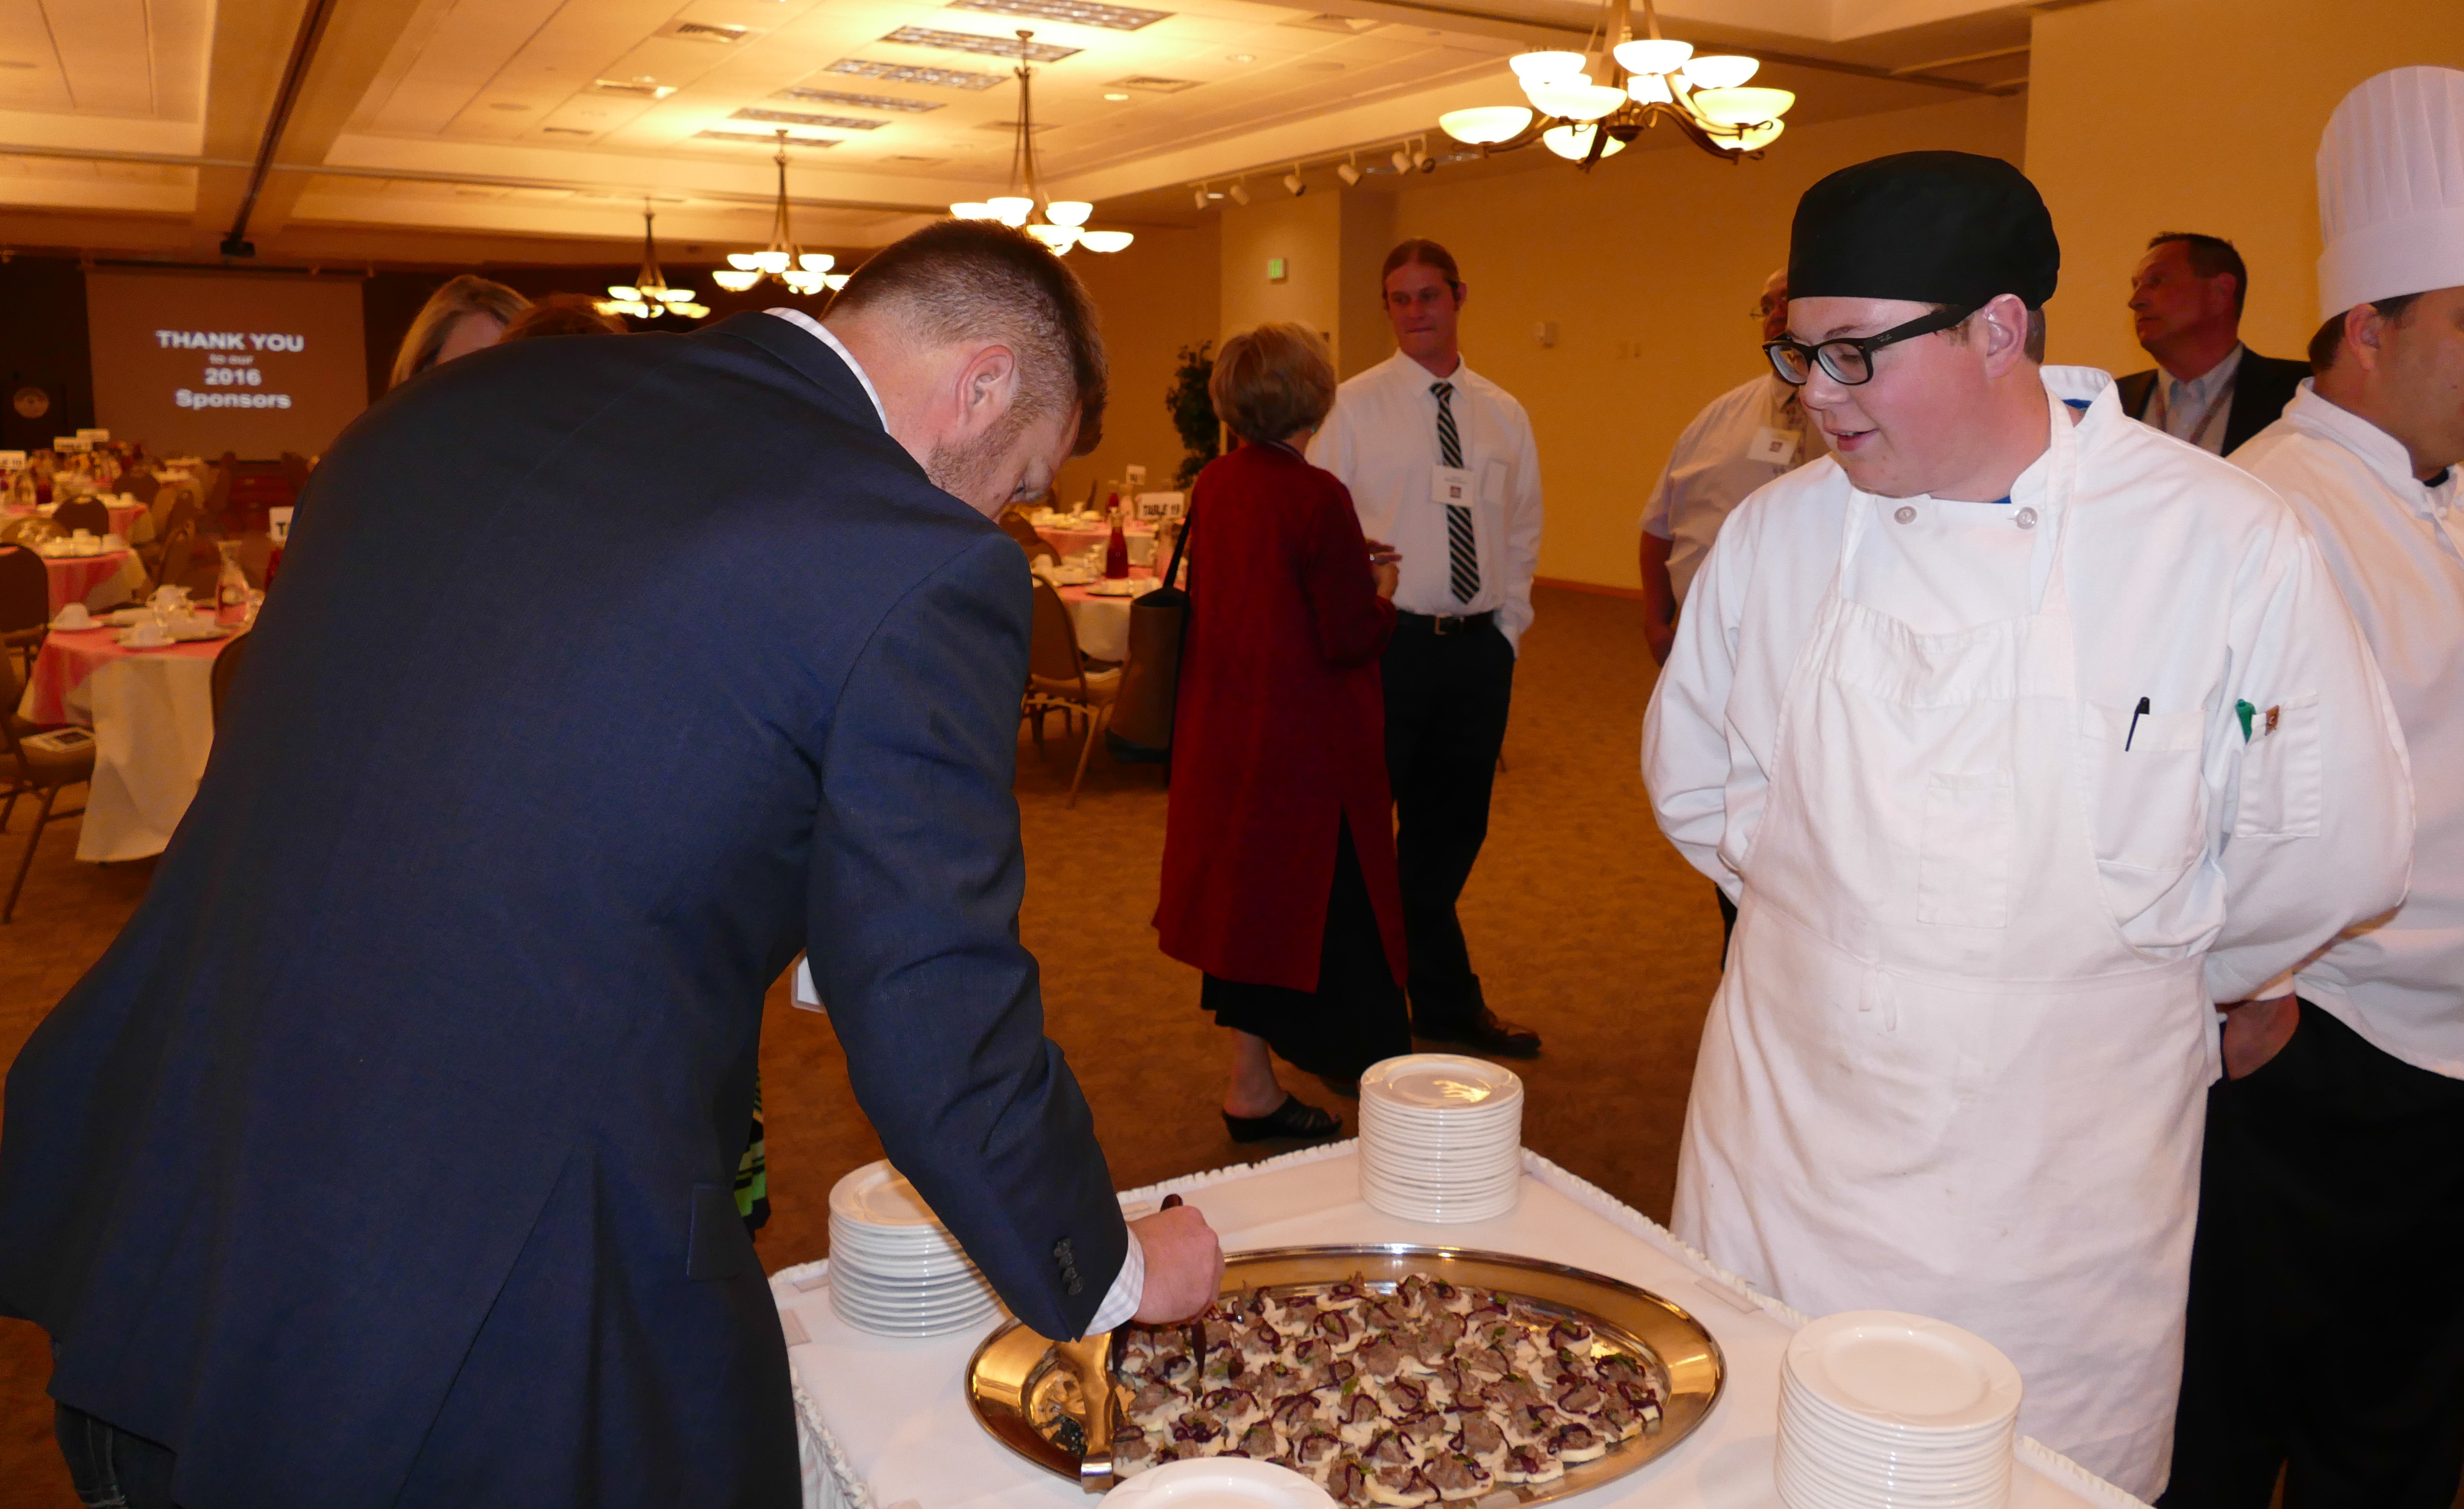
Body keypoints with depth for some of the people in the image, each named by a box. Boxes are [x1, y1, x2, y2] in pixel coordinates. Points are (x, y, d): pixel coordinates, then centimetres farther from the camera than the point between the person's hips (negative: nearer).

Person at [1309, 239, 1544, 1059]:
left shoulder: (1503, 415, 12)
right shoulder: (1352, 406, -1)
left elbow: (1525, 526, 17)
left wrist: (1508, 623, 8)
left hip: (1480, 647, 4)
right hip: (1386, 643, -4)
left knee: (1453, 827, 14)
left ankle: (1445, 1001, 29)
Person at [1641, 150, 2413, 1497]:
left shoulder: (2229, 548, -12)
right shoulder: (1774, 536, -3)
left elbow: (2333, 854, -4)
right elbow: (1694, 781, 10)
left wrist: (2131, 974, 5)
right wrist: (1835, 922, 7)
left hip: (2062, 1197, -2)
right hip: (1786, 1167, 3)